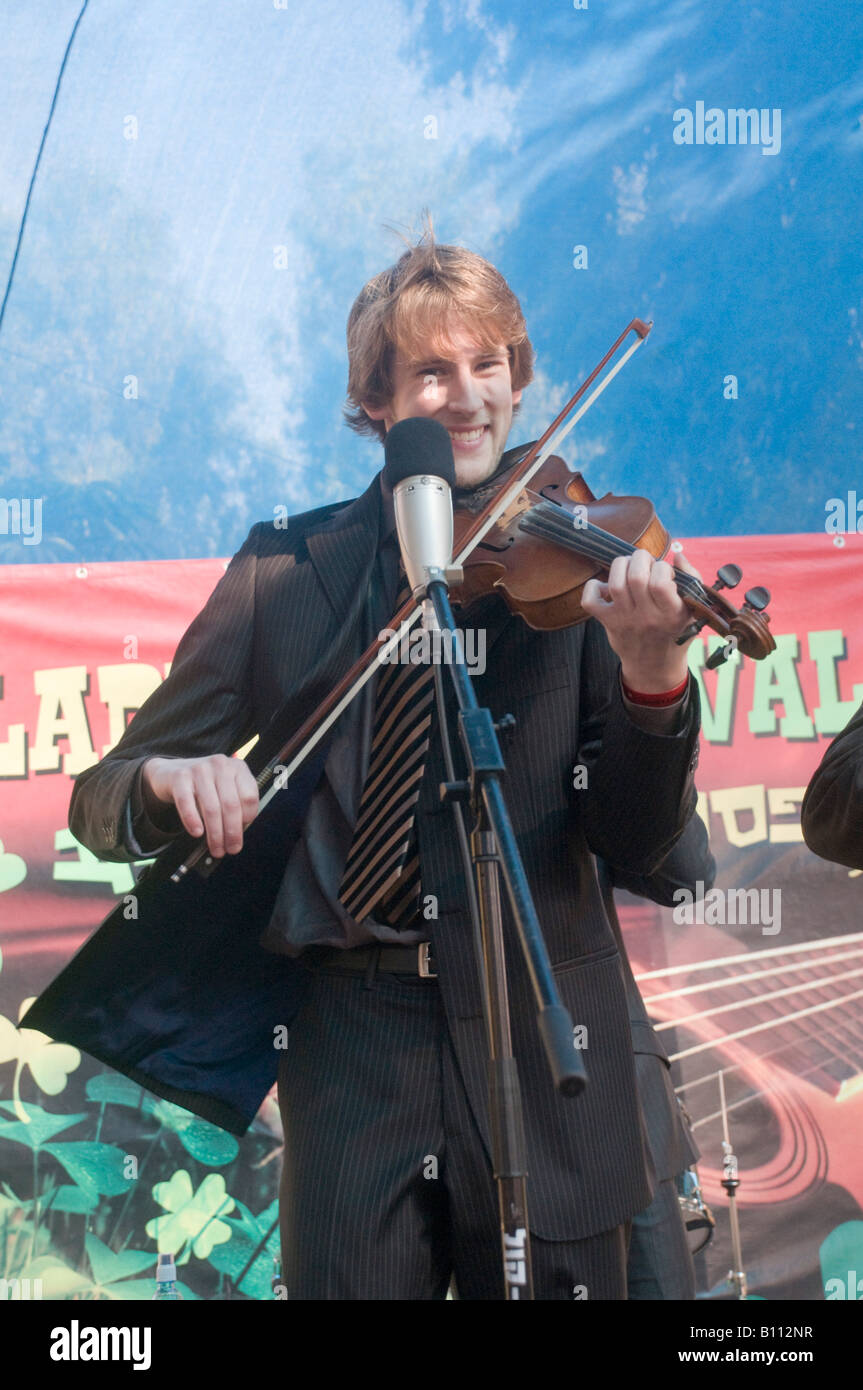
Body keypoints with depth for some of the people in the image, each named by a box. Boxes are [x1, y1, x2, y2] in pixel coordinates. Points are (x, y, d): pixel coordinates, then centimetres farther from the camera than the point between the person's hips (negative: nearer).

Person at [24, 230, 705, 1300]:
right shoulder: (286, 569, 3)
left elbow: (638, 842, -5)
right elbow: (100, 801, 2)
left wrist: (653, 678, -24)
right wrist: (168, 782, -22)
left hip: (543, 1050, 0)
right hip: (353, 1058, 0)